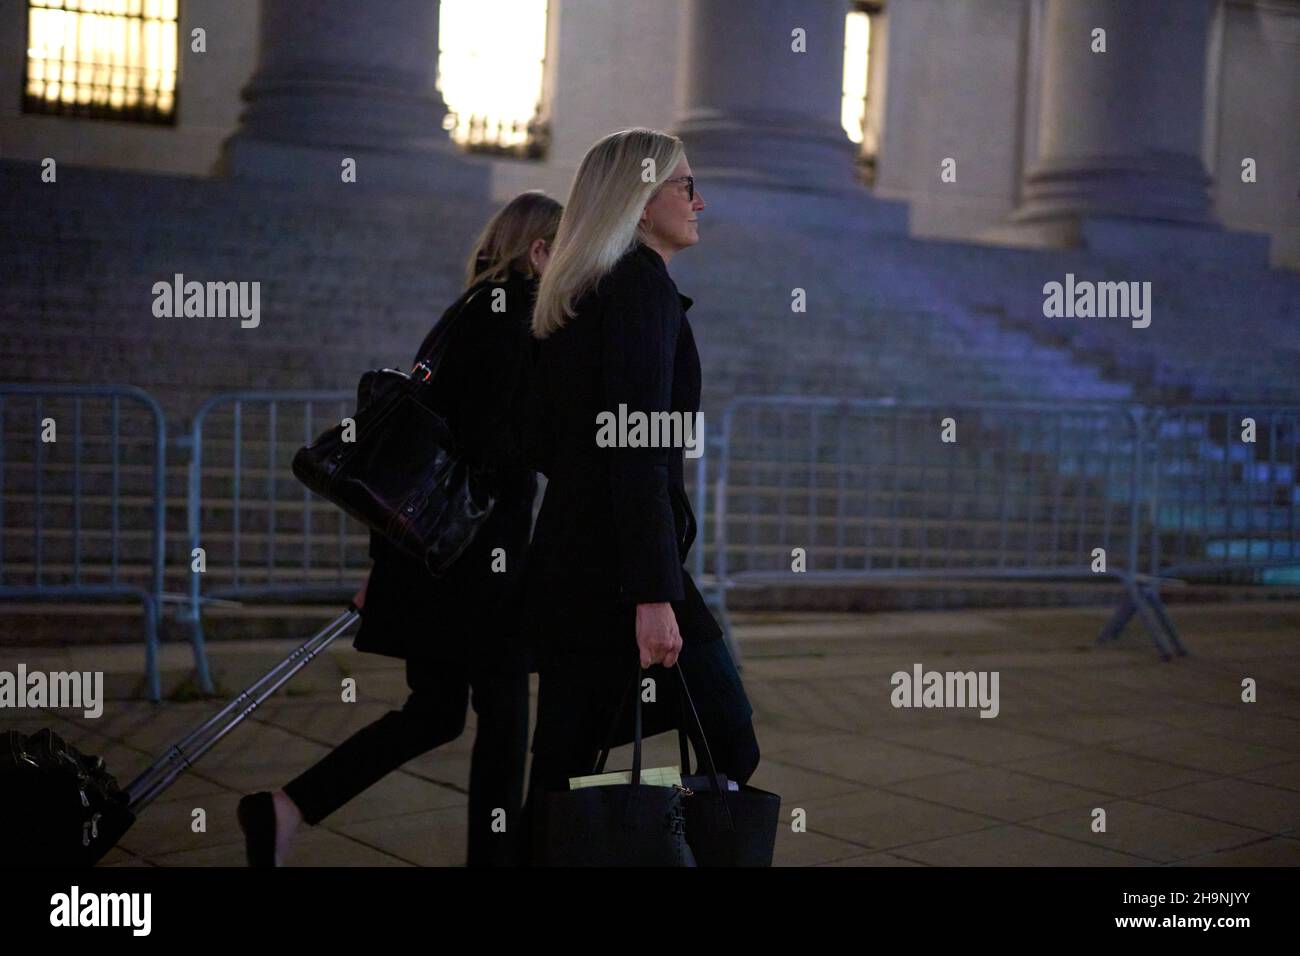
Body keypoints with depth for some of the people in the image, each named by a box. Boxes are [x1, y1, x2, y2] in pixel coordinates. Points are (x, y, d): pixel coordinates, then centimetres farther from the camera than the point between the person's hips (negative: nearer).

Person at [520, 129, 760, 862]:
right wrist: (654, 596, -23)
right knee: (728, 746, -1)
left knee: (563, 768, 10)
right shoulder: (645, 286, -11)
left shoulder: (577, 295, 16)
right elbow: (638, 448, -20)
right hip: (617, 568, -9)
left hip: (565, 561, 9)